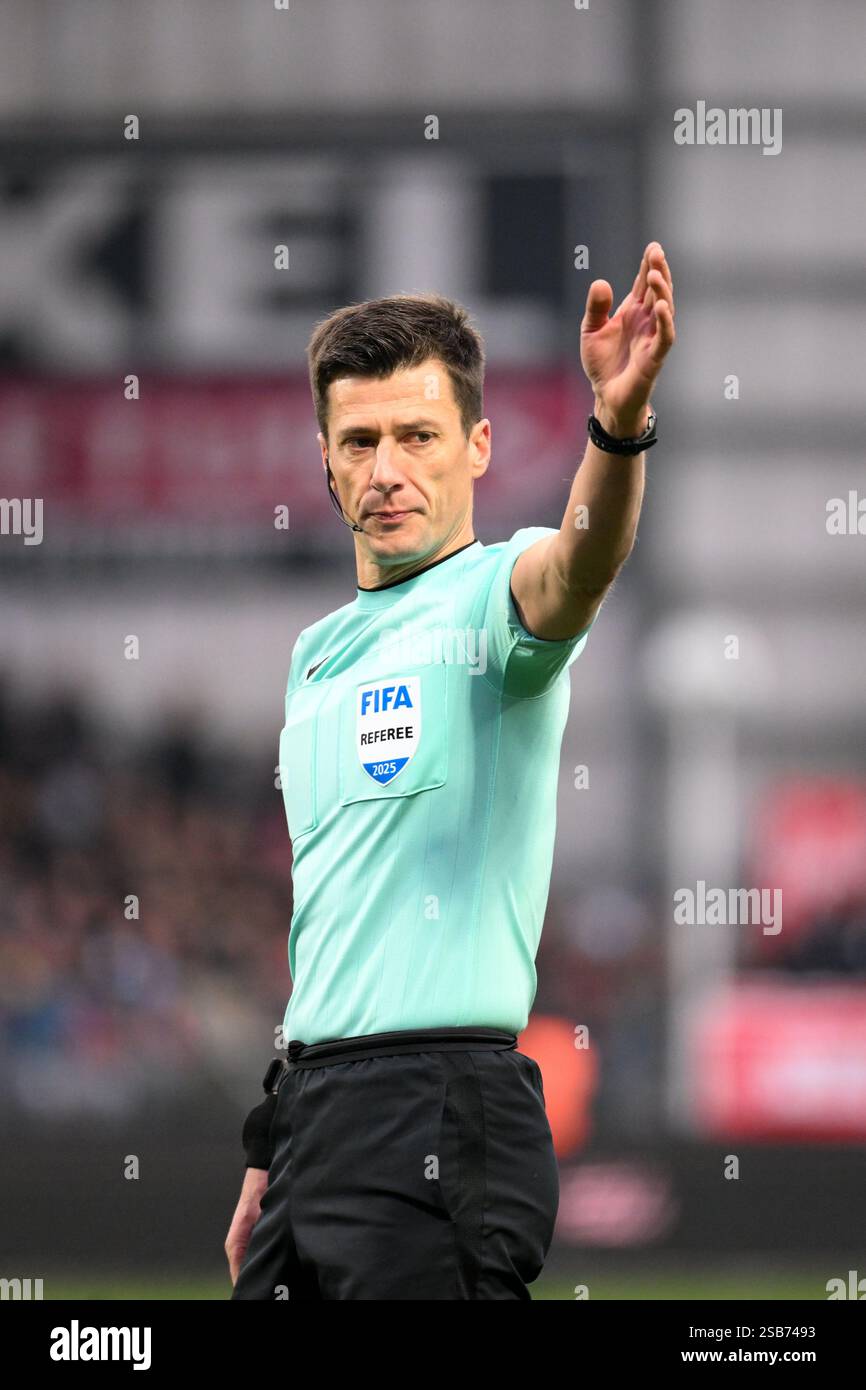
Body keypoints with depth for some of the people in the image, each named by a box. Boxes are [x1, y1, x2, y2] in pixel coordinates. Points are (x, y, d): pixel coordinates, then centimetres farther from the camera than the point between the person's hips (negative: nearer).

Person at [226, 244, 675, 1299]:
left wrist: (618, 423, -52)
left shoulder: (493, 593, -4)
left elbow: (580, 565, -30)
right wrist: (270, 1167, 20)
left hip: (437, 1117, -8)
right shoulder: (318, 655, 19)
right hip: (309, 1108, 8)